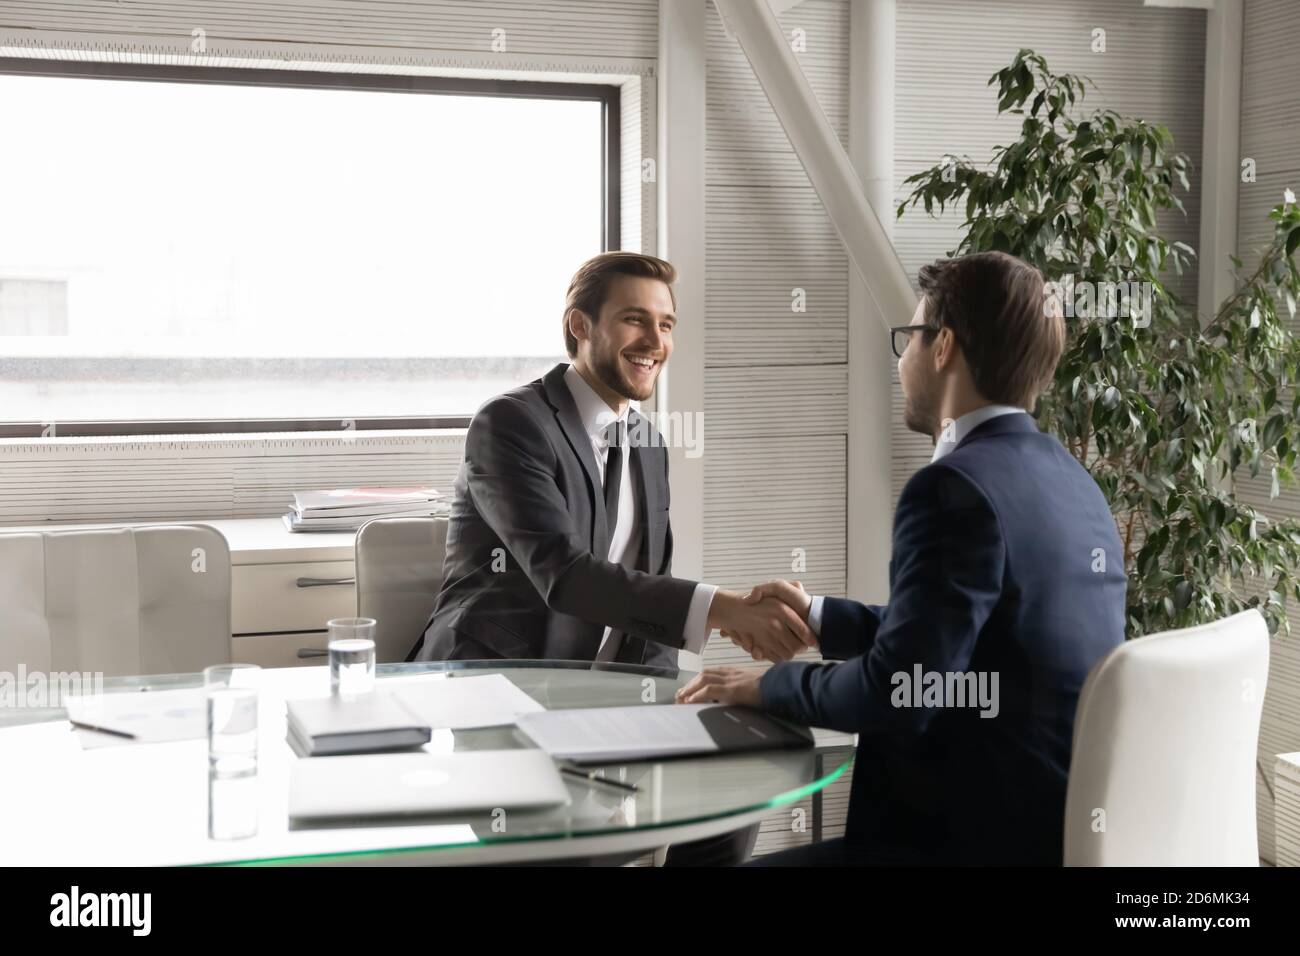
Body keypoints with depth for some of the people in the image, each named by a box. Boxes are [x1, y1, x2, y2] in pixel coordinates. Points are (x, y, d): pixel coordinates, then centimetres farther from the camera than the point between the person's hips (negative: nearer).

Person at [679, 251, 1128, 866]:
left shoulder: (958, 486, -19)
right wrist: (819, 619, 21)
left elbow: (896, 692, -24)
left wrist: (768, 684, -7)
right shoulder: (1071, 480, 9)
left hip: (996, 840, -9)